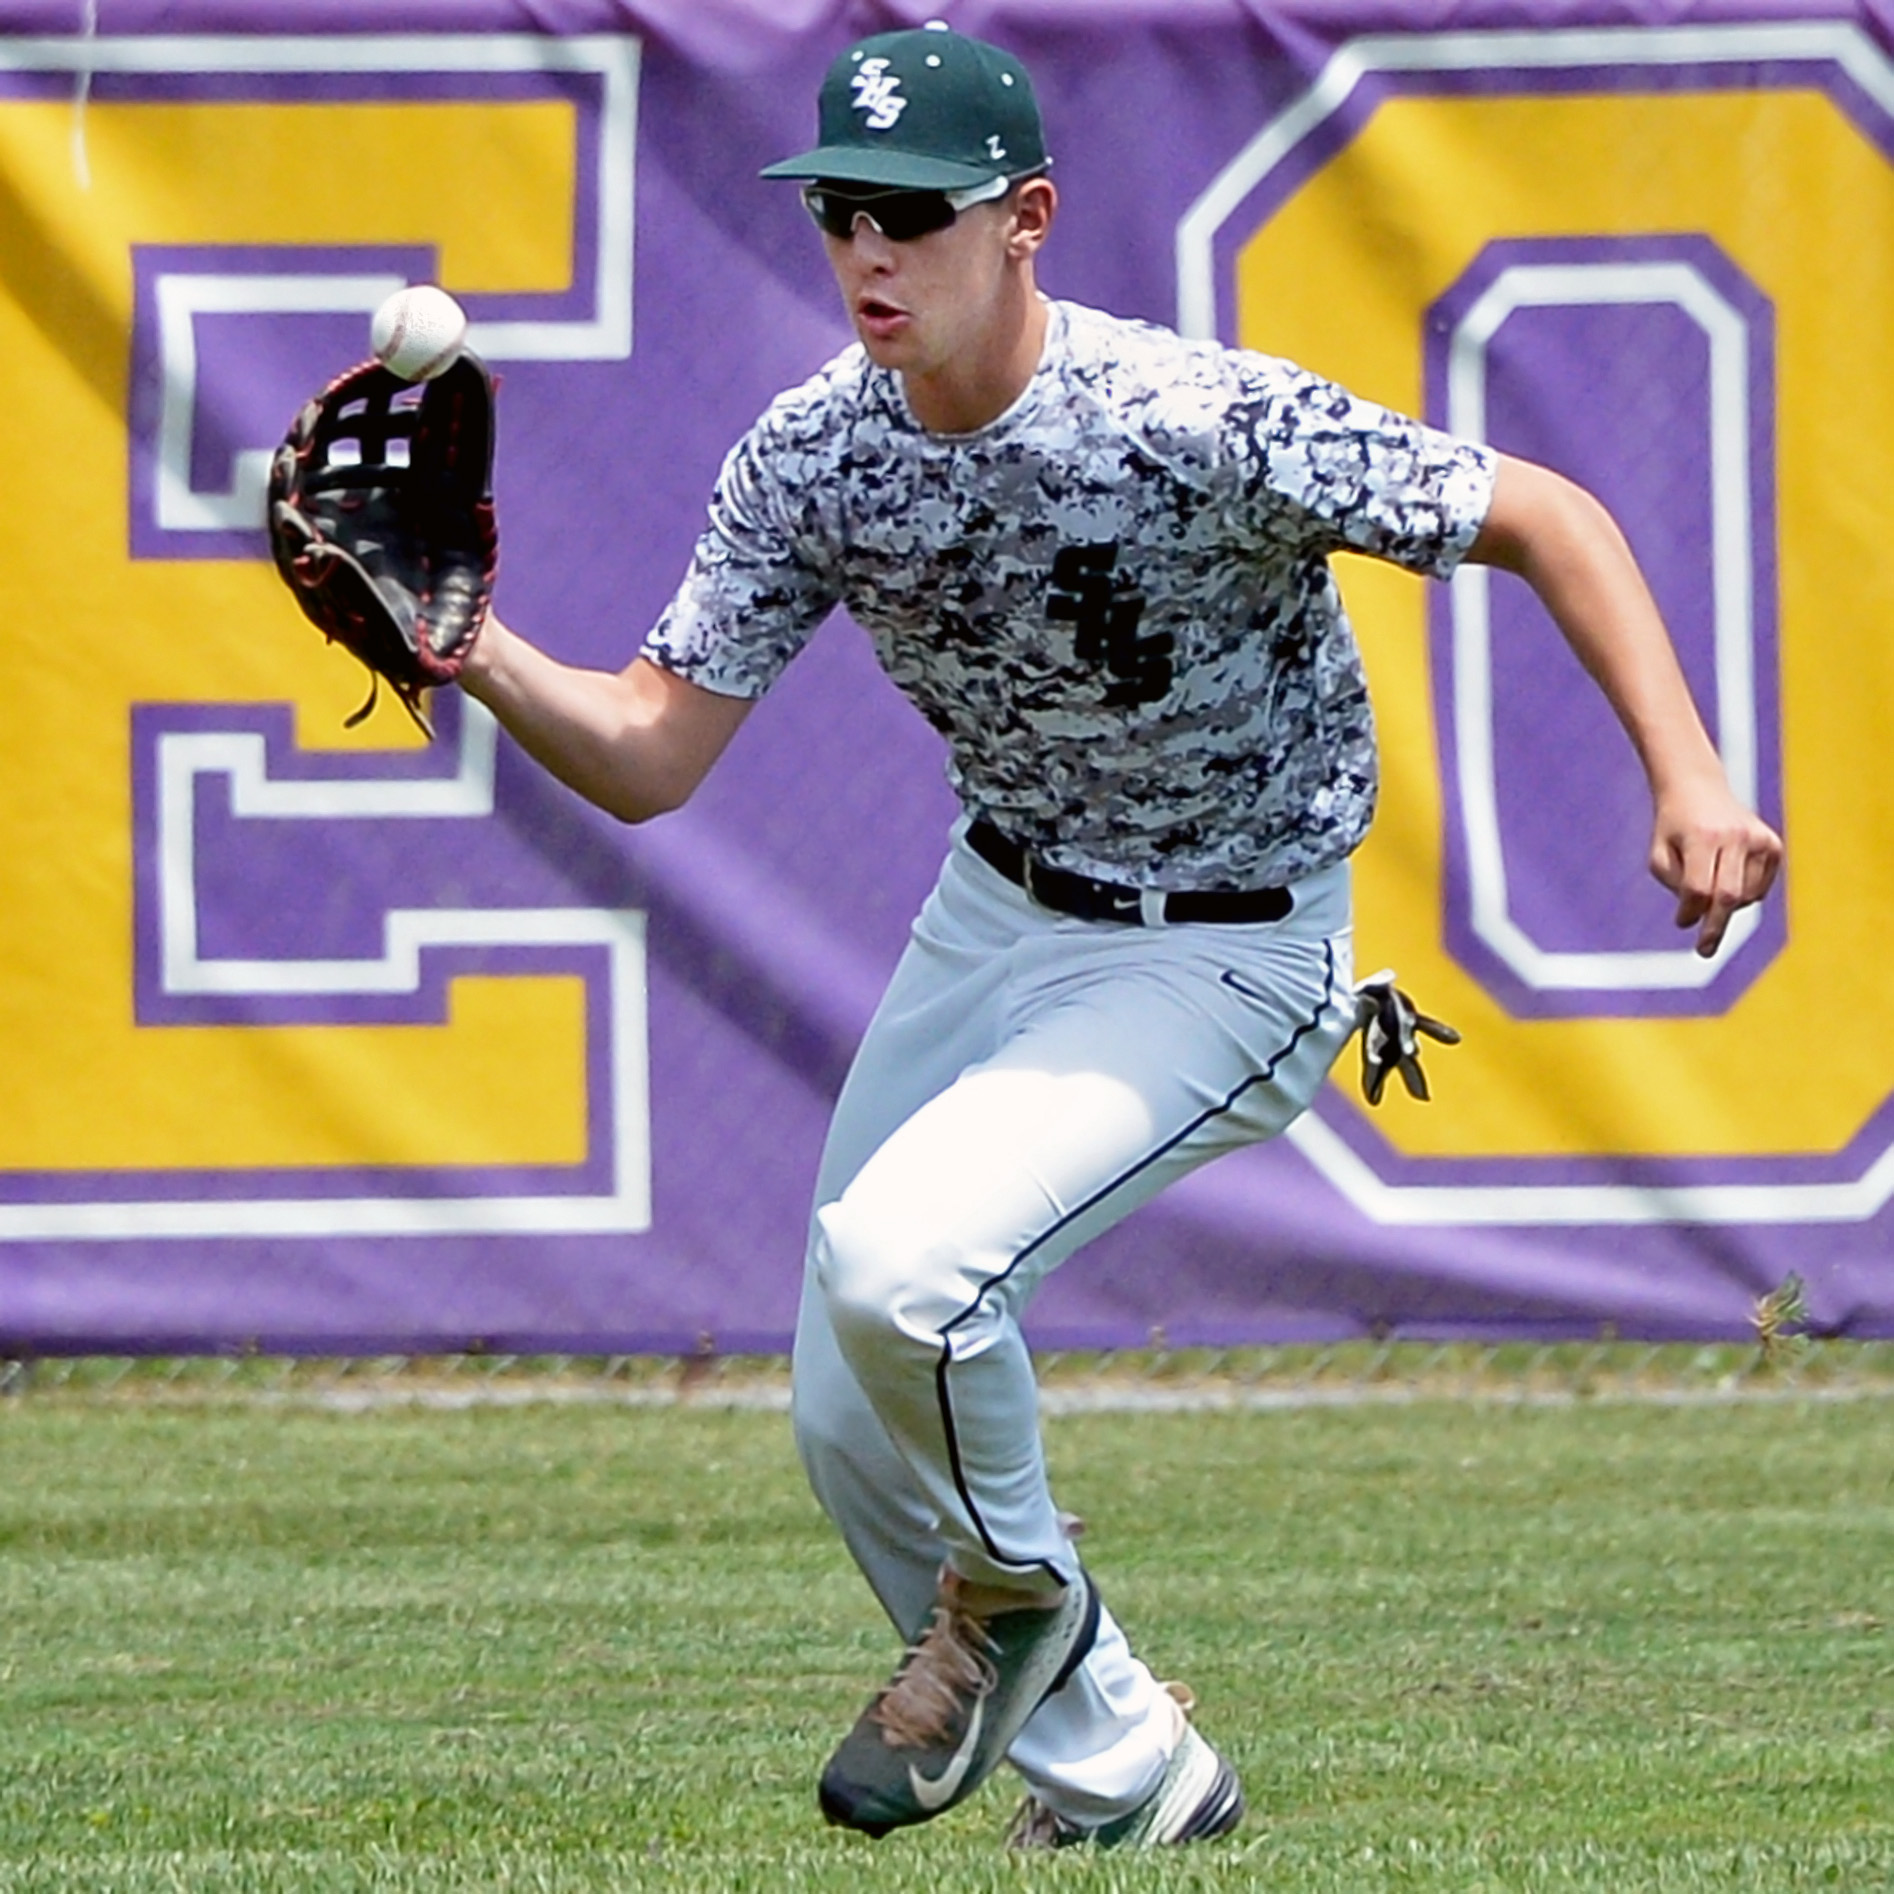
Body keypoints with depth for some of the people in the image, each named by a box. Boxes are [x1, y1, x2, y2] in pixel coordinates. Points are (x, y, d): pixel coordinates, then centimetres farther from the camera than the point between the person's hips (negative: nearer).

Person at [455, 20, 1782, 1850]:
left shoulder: (1201, 426, -28)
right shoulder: (809, 458, -11)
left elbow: (1541, 515, -20)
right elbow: (648, 756, -9)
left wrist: (1686, 776, -30)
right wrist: (481, 655, -29)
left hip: (1225, 959, -7)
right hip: (993, 917, 7)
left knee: (896, 1268, -28)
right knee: (850, 1424, 7)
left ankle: (1014, 1590, 4)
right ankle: (1121, 1775, 29)